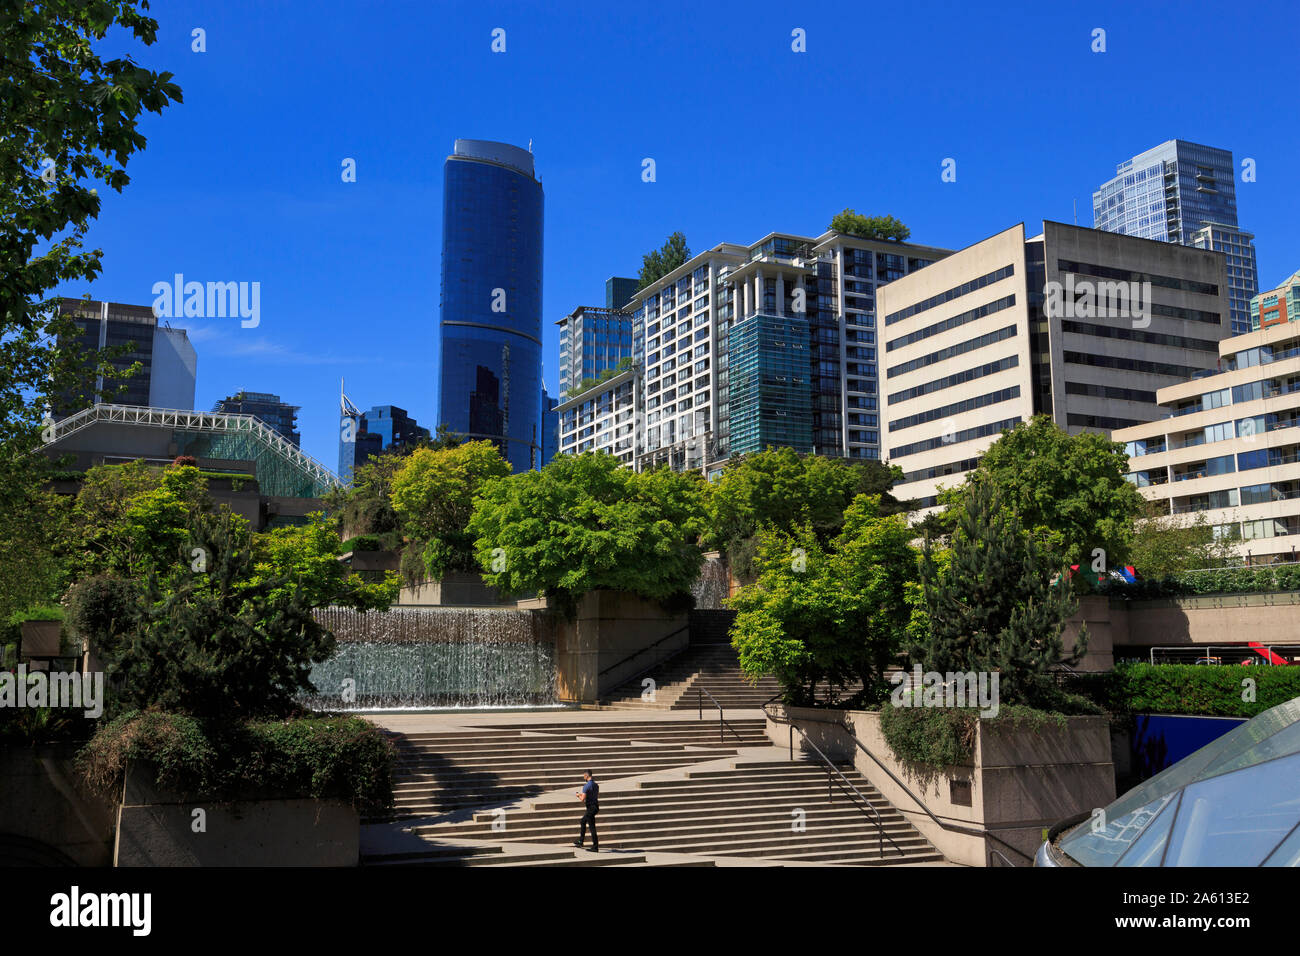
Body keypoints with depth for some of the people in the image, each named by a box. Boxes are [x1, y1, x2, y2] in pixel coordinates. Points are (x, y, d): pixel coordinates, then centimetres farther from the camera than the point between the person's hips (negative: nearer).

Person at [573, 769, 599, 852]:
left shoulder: (586, 786, -18)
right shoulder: (596, 785, 7)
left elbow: (582, 799, -22)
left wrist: (578, 795, 0)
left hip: (590, 808, -9)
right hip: (596, 806, 9)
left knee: (592, 827, -3)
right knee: (583, 821, 24)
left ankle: (595, 847, 1)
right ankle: (580, 841, 33)